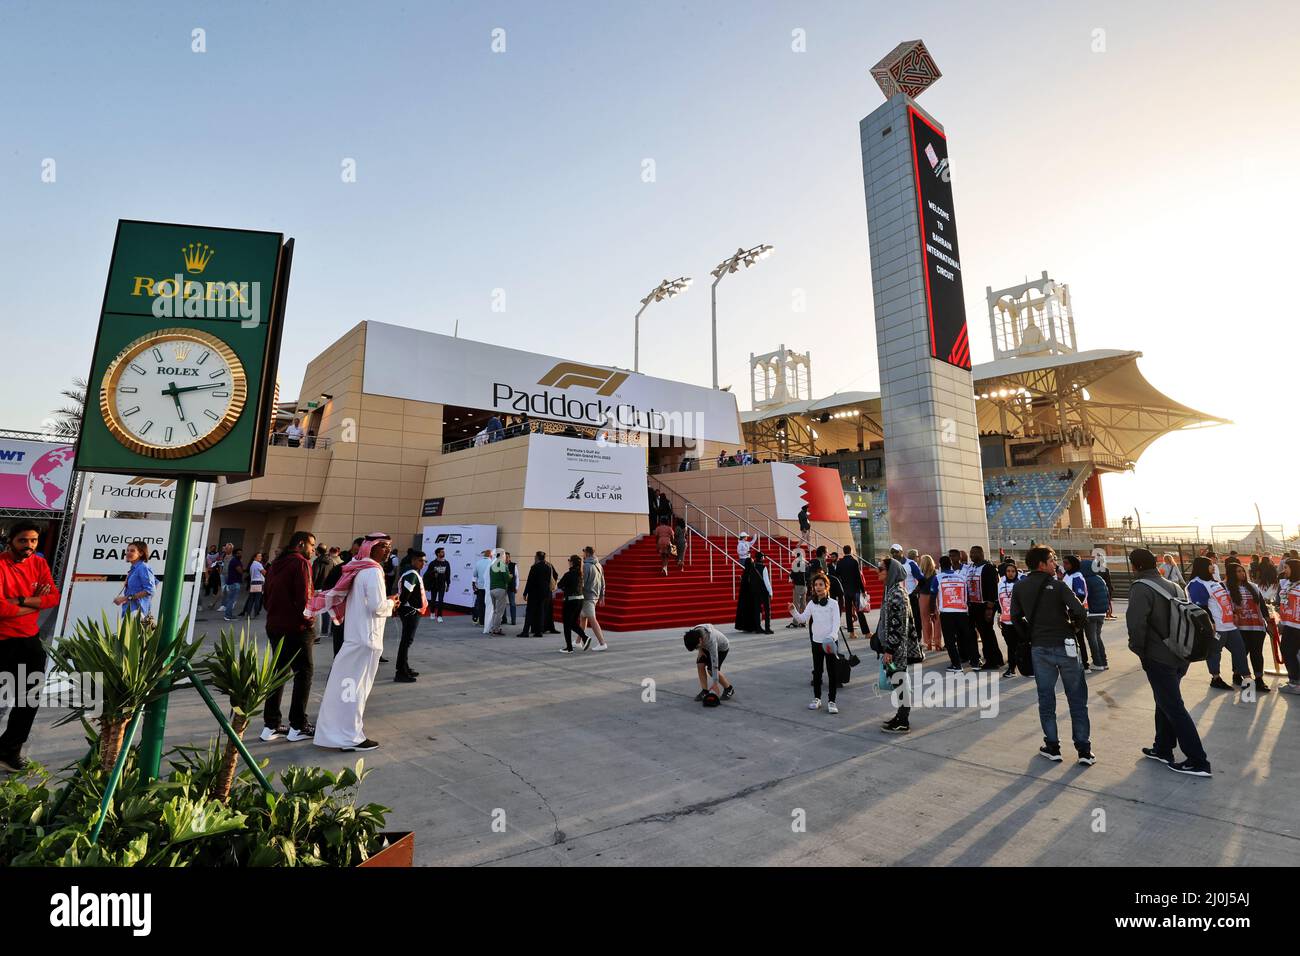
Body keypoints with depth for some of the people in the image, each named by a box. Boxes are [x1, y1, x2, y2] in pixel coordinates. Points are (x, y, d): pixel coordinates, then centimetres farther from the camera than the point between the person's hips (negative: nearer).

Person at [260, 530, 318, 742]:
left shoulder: (275, 564, 13)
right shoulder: (300, 563, -13)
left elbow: (266, 595, 16)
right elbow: (303, 597, -18)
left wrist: (275, 615, 16)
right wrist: (309, 619, -7)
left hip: (274, 626, 8)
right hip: (297, 628, -8)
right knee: (304, 674, 2)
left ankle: (270, 725, 19)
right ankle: (298, 726, 4)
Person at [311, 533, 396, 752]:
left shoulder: (358, 569, 12)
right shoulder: (373, 571, -17)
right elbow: (378, 607, -21)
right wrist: (390, 603, -5)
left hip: (353, 635, 9)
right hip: (366, 637, -9)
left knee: (347, 684, 18)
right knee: (357, 687, -1)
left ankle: (336, 730, 31)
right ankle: (352, 737, 7)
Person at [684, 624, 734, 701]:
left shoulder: (711, 640, -44)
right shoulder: (693, 633, -30)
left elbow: (714, 663, -41)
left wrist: (715, 682, -39)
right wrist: (700, 649, -13)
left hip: (722, 647, -6)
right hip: (706, 646, 6)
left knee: (711, 670, -17)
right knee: (700, 664, -13)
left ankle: (729, 689, 4)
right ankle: (705, 691, 1)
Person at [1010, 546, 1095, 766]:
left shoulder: (1019, 587, 1)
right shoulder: (1057, 585, -10)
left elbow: (1016, 617, 2)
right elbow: (1080, 612, -16)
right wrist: (1073, 626, 4)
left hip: (1040, 649, 2)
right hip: (1065, 645, -2)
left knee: (1046, 699, 11)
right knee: (1077, 698, 9)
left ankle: (1052, 747, 16)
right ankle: (1084, 750, 13)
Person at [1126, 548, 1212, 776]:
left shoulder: (1141, 587, -17)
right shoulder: (1173, 586, 10)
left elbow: (1136, 622, -27)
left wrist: (1138, 649, -12)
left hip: (1158, 658, -9)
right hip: (1179, 656, 9)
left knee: (1174, 708, 0)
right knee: (1165, 702, 19)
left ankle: (1198, 762, 5)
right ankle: (1163, 749, 30)